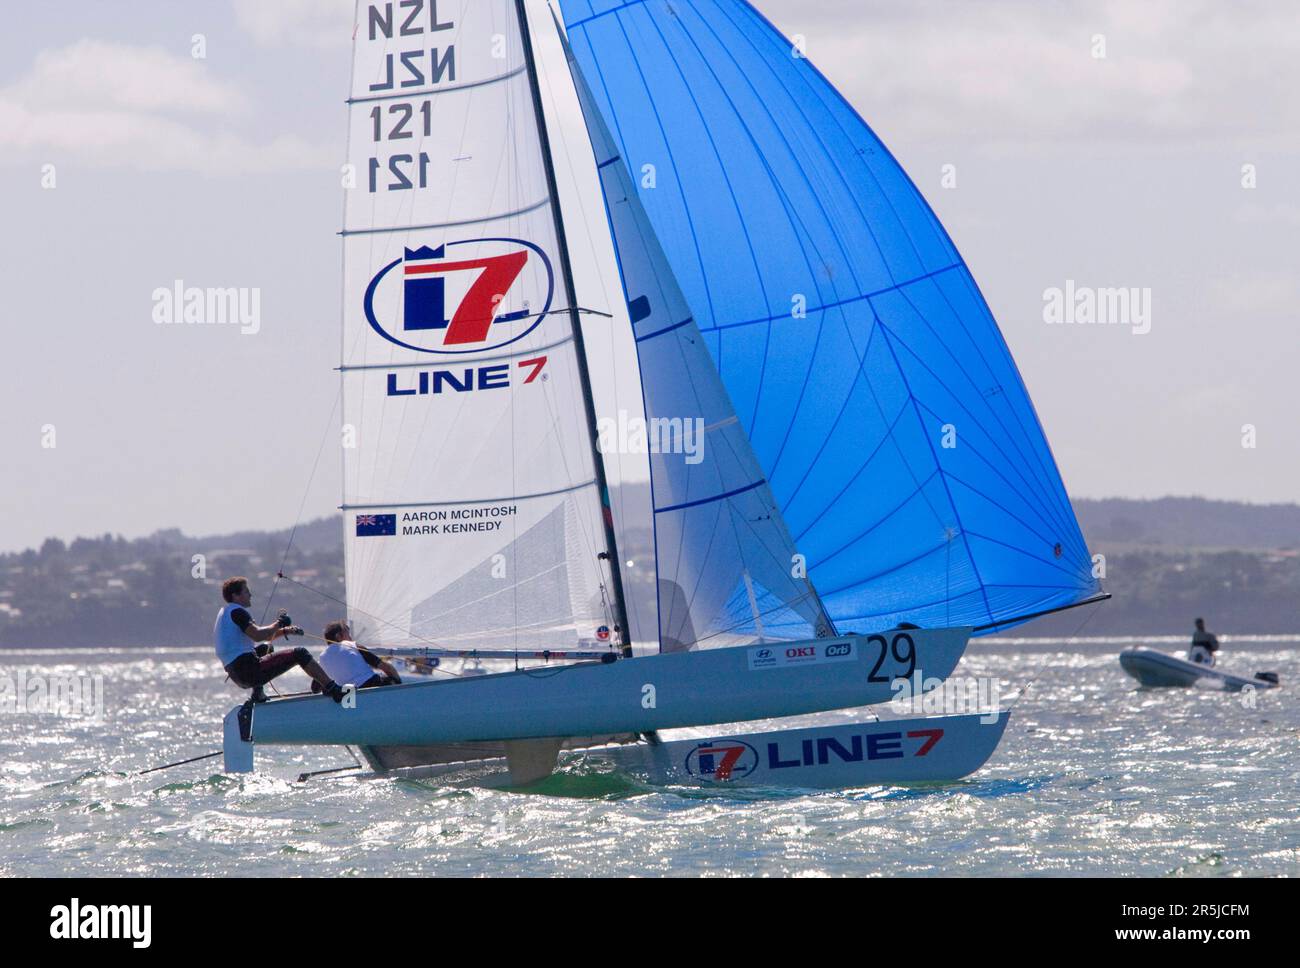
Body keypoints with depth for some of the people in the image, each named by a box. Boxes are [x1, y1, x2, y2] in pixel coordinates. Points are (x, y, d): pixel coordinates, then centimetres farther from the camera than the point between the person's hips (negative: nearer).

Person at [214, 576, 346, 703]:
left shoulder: (224, 613, 23)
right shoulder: (236, 611, -9)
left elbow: (256, 635, 27)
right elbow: (257, 636, -23)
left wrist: (285, 631, 17)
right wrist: (278, 624, -7)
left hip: (237, 677, 10)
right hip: (249, 671, -10)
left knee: (265, 648, 37)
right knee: (300, 653, -9)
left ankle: (257, 692, 22)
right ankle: (333, 689, -15)